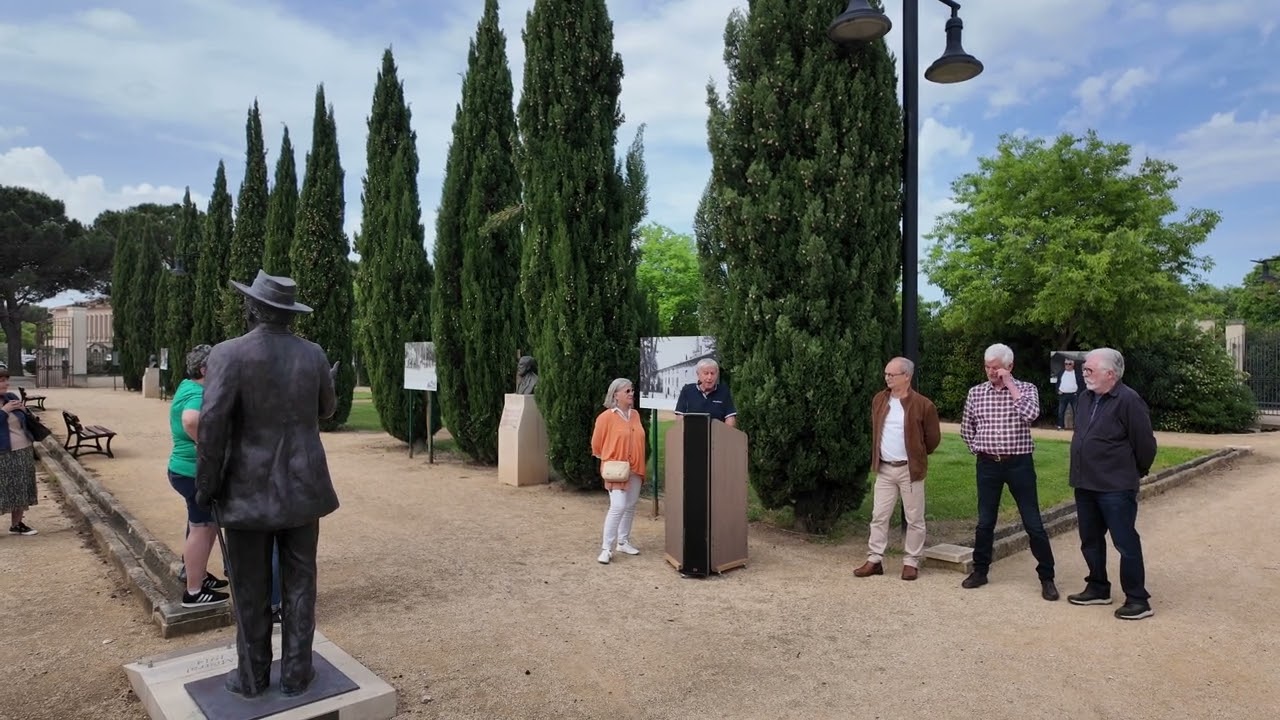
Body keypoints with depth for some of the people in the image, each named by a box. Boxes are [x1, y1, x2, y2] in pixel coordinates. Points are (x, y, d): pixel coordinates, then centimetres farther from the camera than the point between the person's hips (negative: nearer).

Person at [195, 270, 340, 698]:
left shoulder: (229, 354, -12)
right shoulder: (313, 354, -1)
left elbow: (212, 425, -16)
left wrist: (205, 486, -5)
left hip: (249, 490, -2)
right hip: (302, 487, 3)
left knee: (250, 588, 12)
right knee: (299, 582, 12)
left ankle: (252, 676, 25)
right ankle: (296, 673, 21)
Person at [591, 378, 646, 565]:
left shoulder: (635, 415, 7)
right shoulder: (606, 417, -11)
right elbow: (596, 444, -2)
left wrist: (639, 463, 16)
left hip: (635, 469, 6)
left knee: (630, 507, 11)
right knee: (618, 507, -13)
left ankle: (623, 542, 26)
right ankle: (606, 548, -5)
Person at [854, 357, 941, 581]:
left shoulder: (922, 405, -10)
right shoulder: (879, 400, 6)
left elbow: (933, 437, -1)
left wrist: (917, 456, 10)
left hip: (909, 469, -4)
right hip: (884, 468, 5)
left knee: (914, 519, 5)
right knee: (879, 516, 6)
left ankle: (911, 562, 16)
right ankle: (875, 560, 14)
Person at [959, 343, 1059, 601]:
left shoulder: (1026, 388, -3)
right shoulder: (976, 392, 3)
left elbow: (1030, 415, -23)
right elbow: (966, 428, 14)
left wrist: (1010, 385, -19)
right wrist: (979, 449, 6)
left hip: (1019, 464, -2)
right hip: (988, 465, 2)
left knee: (1033, 523, 3)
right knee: (985, 521, 10)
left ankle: (1047, 577, 15)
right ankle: (979, 570, 23)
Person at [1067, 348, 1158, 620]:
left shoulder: (1128, 400, -16)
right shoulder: (1087, 398, 8)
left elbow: (1145, 442, -11)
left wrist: (1137, 472, 3)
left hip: (1115, 488, -8)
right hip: (1086, 485, 8)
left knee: (1126, 543, 1)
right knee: (1091, 541, 16)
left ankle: (1138, 600, 12)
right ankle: (1098, 588, 31)